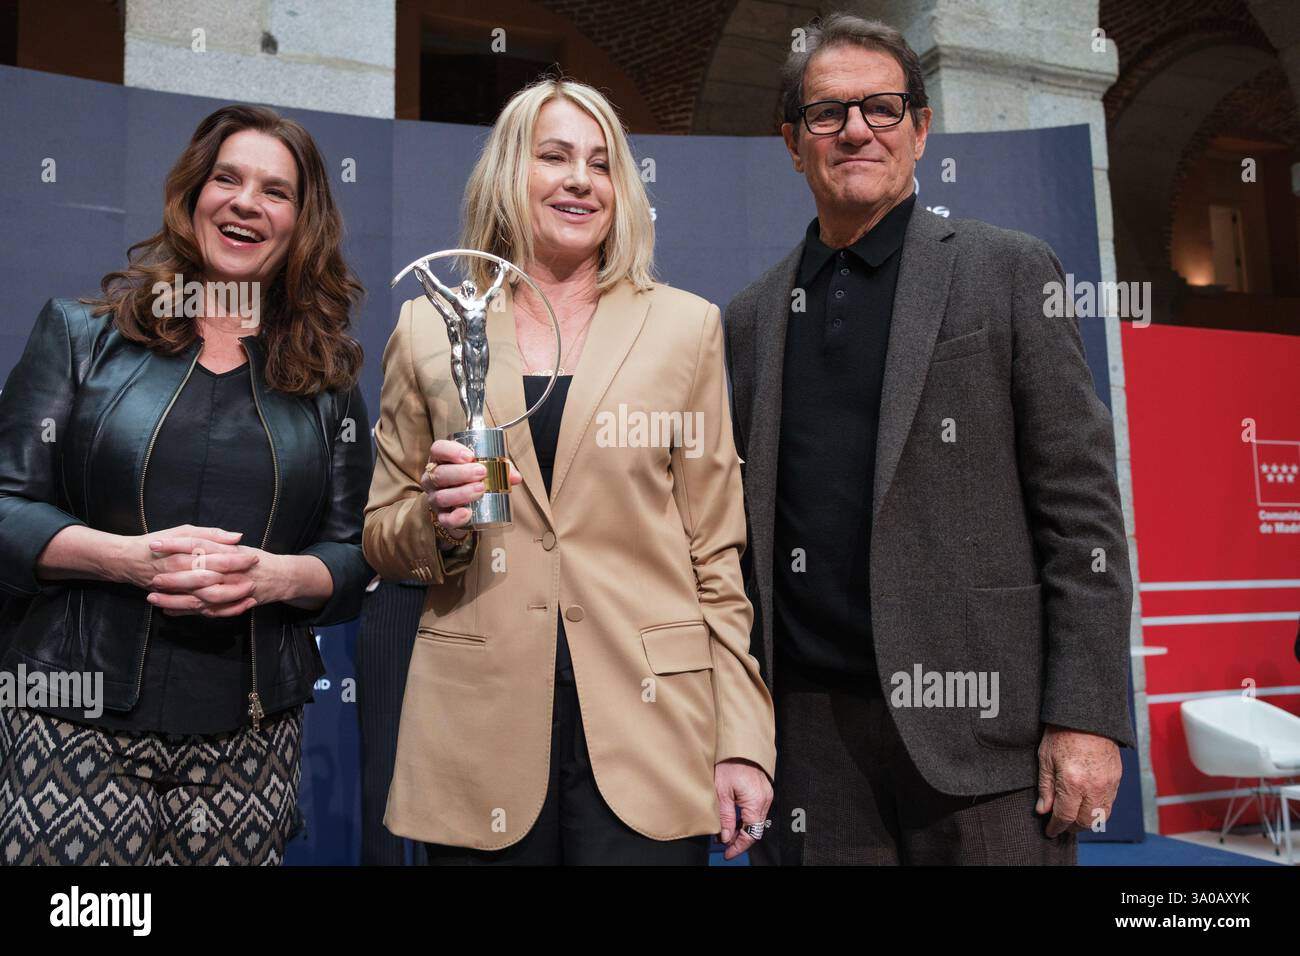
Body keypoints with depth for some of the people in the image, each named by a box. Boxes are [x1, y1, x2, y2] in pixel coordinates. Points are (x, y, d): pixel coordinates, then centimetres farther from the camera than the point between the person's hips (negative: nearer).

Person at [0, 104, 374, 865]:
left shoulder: (326, 377, 8)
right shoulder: (83, 332, 5)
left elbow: (354, 555, 7)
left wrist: (277, 575, -14)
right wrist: (130, 555, -17)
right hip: (77, 723, -1)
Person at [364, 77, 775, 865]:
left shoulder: (685, 325, 4)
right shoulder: (429, 328, 5)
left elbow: (716, 553, 3)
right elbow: (383, 540, 11)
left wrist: (743, 738, -3)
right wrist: (437, 518, -12)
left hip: (646, 721, 0)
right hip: (481, 729, 1)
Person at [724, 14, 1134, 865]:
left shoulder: (1010, 274, 2)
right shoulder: (752, 318, 11)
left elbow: (1084, 512, -2)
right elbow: (745, 531, 12)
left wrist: (1086, 716, -9)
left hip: (974, 724, -2)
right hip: (810, 728, 3)